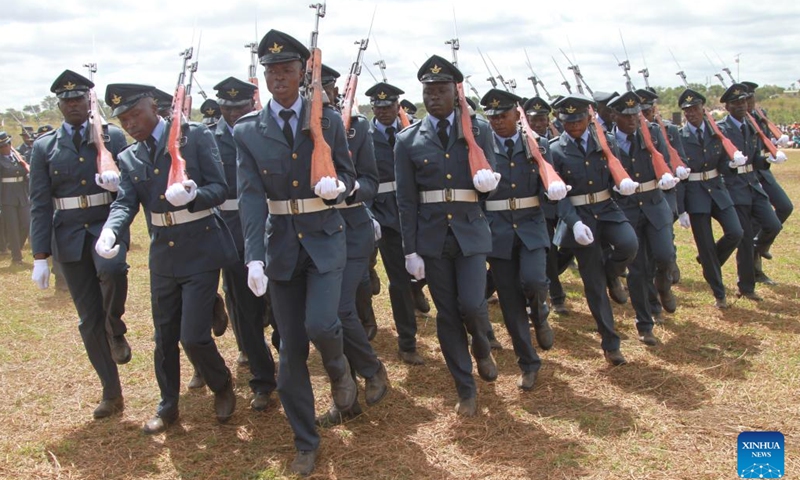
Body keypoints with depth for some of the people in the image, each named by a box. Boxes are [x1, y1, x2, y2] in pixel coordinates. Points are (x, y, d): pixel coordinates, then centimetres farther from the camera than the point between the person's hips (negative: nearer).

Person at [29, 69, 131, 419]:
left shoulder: (113, 136, 3)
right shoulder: (44, 147, 6)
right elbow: (39, 204, 3)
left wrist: (120, 181, -21)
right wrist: (40, 257, -3)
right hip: (69, 236, 2)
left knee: (112, 269, -36)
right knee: (89, 320, 6)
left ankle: (116, 329, -5)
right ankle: (111, 394, 20)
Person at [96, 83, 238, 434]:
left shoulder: (195, 136, -7)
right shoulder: (129, 158, 7)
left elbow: (219, 188, -10)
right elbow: (125, 203, -4)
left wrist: (192, 196, -32)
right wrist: (110, 232, -26)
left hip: (201, 250, -5)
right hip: (162, 255, 5)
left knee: (193, 336, -8)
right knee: (164, 337, 14)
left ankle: (222, 386, 22)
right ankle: (168, 405, 33)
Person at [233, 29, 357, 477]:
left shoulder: (329, 120, 0)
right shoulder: (247, 131, -1)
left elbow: (349, 175, 6)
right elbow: (251, 197, -8)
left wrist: (336, 186, -20)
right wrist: (254, 257, -18)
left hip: (325, 239, -1)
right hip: (280, 244, 1)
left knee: (320, 324, -21)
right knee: (291, 348, 5)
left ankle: (339, 367, 18)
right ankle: (306, 443, 22)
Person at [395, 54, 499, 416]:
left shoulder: (479, 131, 4)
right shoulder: (408, 140, 3)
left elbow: (490, 183, 5)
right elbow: (406, 199, 2)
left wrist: (488, 181, -20)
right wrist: (410, 249, -3)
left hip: (470, 231, -1)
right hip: (431, 235, 1)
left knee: (471, 303, -13)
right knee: (447, 313, 5)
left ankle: (482, 349, 24)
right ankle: (466, 390, 20)